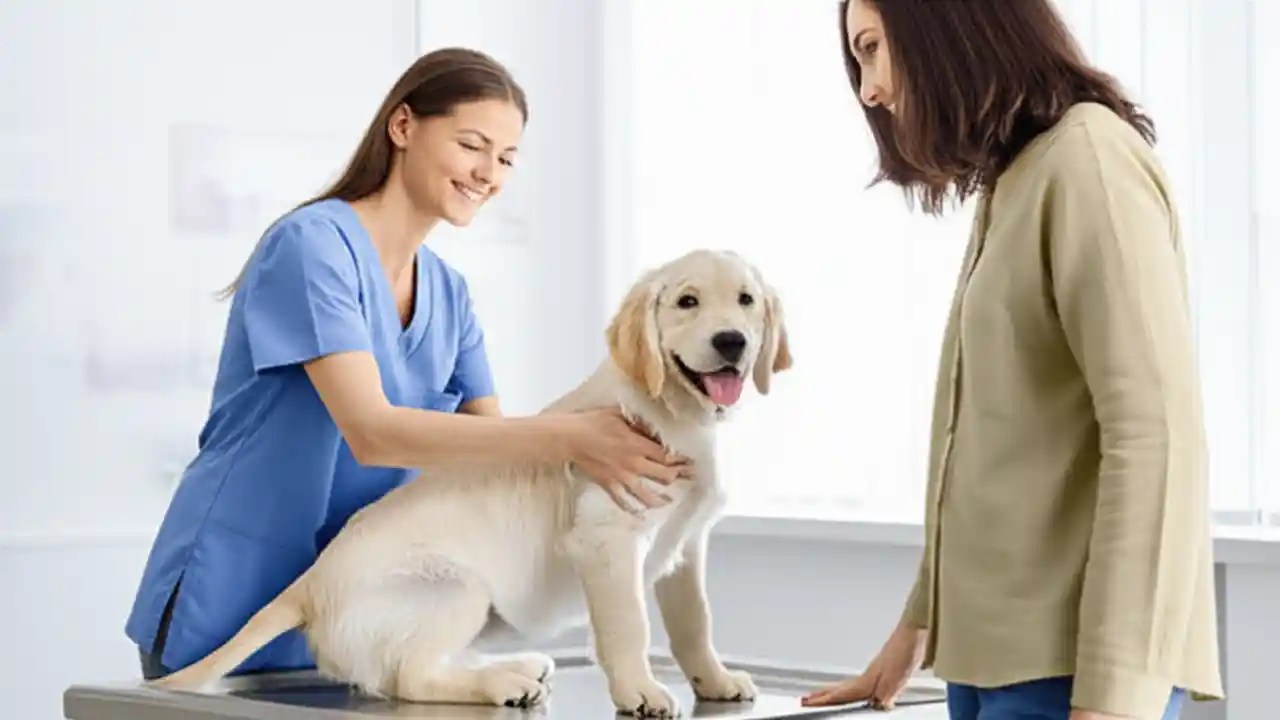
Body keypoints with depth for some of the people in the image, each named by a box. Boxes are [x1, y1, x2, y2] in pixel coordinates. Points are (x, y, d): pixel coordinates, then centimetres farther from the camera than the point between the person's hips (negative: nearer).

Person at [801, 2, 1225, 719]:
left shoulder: (1085, 153, -9)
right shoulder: (1009, 185, 17)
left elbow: (1157, 431, -18)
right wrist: (919, 625, 21)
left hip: (1067, 661, -8)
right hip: (992, 649, 8)